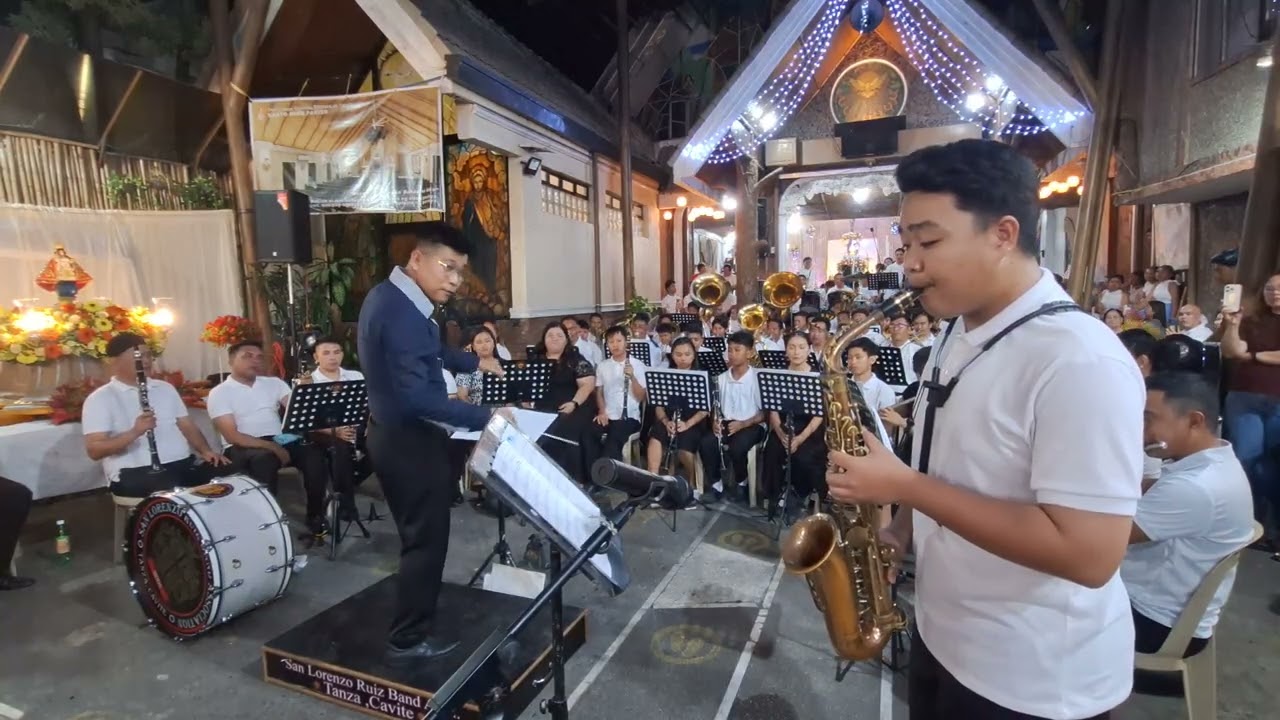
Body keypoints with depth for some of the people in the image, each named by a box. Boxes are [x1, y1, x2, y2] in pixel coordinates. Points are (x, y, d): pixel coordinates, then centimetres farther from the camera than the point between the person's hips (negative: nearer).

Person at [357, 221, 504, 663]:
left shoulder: (390, 296, 8)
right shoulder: (402, 312, -26)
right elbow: (416, 397, -32)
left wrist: (473, 362, 14)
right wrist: (483, 417, -30)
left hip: (397, 434, 11)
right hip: (410, 440, -11)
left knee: (417, 535, 23)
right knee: (426, 538, 4)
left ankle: (414, 622, 40)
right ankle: (409, 639, 21)